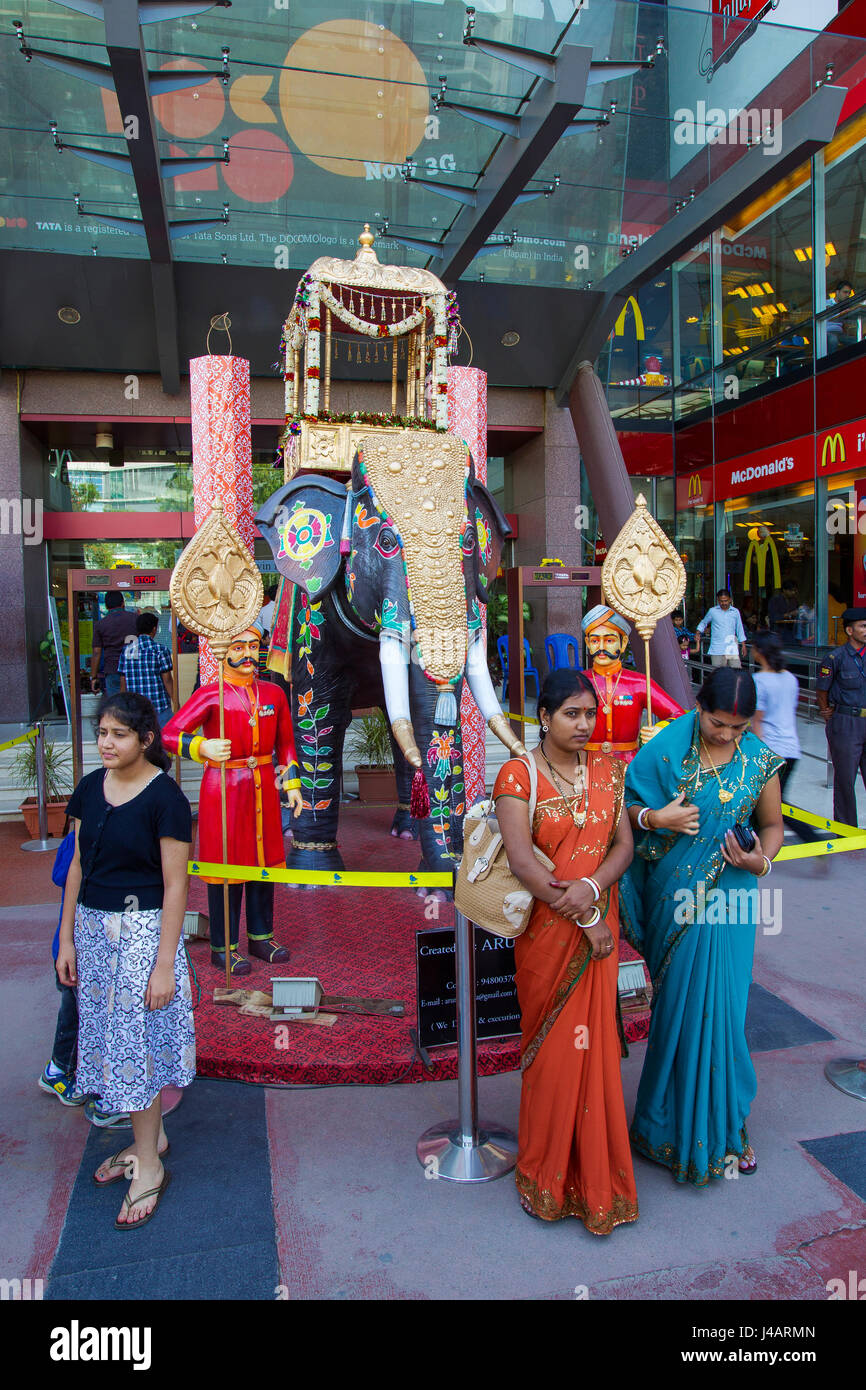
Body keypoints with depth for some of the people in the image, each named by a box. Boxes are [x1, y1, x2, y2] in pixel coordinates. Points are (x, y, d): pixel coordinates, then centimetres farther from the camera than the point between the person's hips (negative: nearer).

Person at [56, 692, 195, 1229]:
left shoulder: (165, 797, -16)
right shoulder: (91, 787, 3)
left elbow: (175, 885, -15)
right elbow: (78, 866, 10)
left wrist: (164, 965, -16)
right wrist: (67, 938, 10)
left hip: (142, 929, -6)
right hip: (92, 925, 6)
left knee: (136, 1038, 1)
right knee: (112, 1033, 14)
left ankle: (148, 1164, 17)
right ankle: (152, 1137, 32)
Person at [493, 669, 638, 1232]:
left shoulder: (607, 771, 6)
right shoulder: (519, 774, -9)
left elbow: (624, 843, 1)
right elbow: (522, 860, -16)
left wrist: (592, 887, -18)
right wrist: (583, 917, -16)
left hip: (599, 925, 3)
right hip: (545, 929, -3)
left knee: (594, 1048, 8)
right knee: (551, 1052, 6)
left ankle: (595, 1174, 27)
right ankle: (547, 1175, 28)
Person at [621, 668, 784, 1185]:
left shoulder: (760, 762, -2)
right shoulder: (667, 750, -6)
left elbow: (773, 824, 8)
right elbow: (624, 807, -1)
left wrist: (763, 860, -12)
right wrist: (655, 818, -21)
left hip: (726, 898, 0)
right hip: (672, 897, 0)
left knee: (716, 1005, 3)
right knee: (675, 1003, 10)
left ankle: (721, 1122, 25)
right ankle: (675, 1115, 32)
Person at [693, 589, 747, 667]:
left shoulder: (735, 612, 10)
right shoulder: (712, 611, 5)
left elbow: (740, 629, 17)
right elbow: (703, 623, 19)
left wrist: (743, 645, 14)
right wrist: (698, 633, 1)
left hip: (732, 649, 1)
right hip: (717, 651, -1)